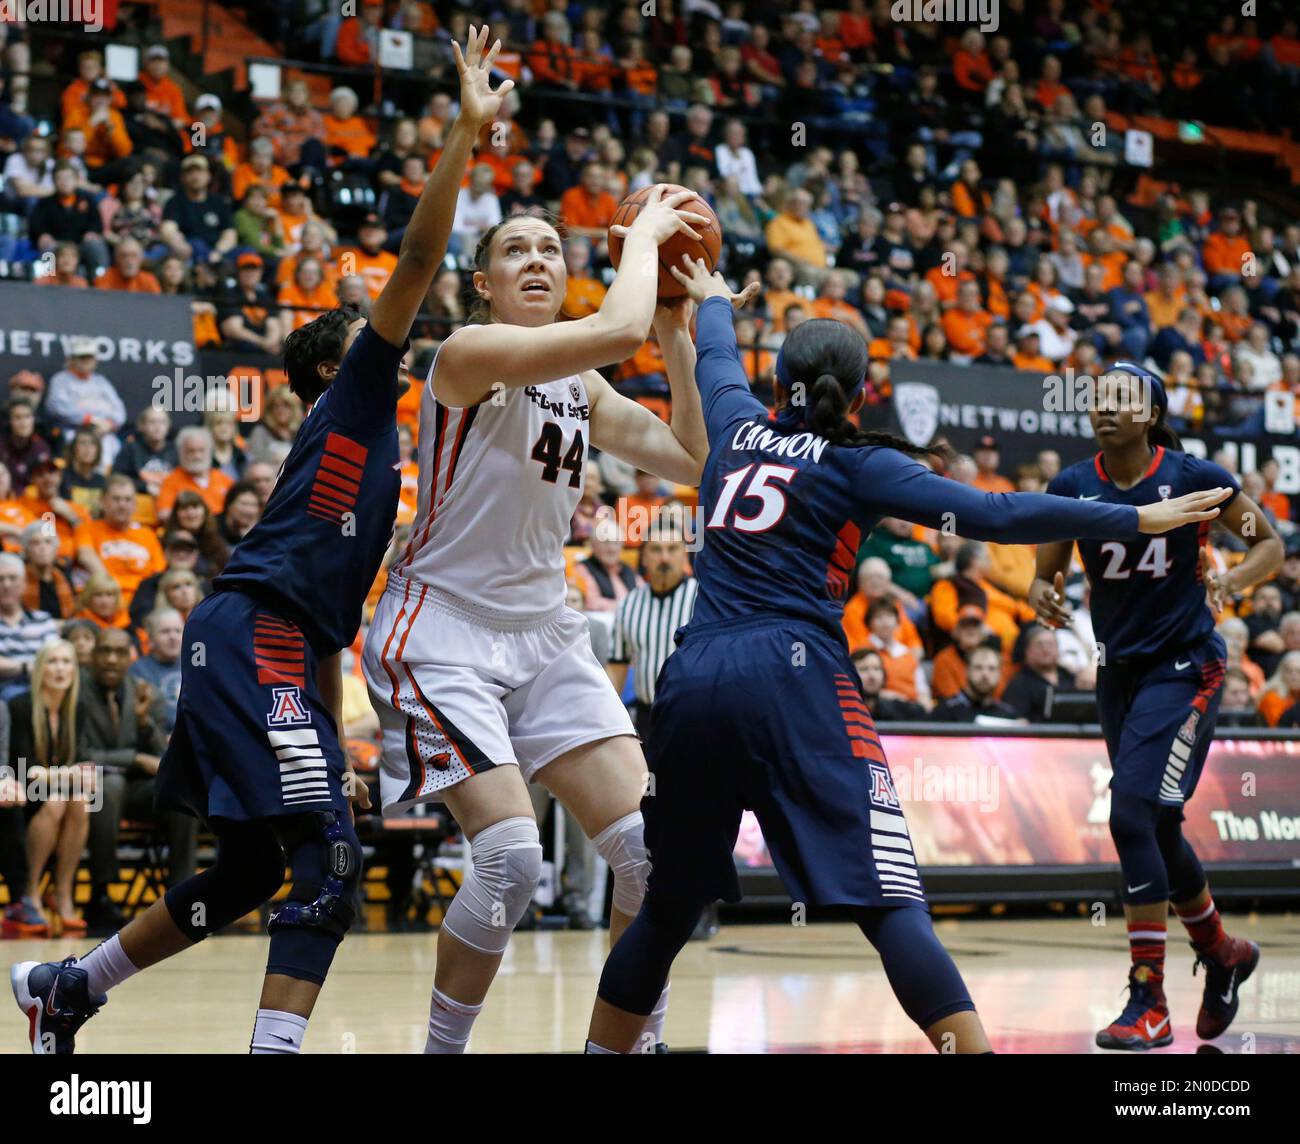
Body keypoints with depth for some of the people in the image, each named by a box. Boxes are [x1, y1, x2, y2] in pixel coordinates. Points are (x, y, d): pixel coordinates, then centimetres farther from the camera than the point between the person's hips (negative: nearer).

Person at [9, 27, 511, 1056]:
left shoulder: (370, 450, 26)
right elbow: (419, 261, -10)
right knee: (328, 859, -17)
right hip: (251, 636, -10)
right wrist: (465, 132, -13)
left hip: (279, 653, 10)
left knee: (252, 870, 16)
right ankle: (275, 1051, -23)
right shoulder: (349, 405, 3)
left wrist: (337, 747, 23)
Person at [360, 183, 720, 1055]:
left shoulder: (581, 386, 11)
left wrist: (679, 337, 3)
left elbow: (692, 462, 7)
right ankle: (443, 1049, 0)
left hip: (545, 634, 7)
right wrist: (642, 233, -12)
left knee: (656, 850, -5)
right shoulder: (471, 353, -13)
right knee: (513, 859, -20)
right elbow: (617, 332, -28)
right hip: (445, 631, -7)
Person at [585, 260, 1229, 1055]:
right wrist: (1137, 520, -2)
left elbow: (718, 358, 41)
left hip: (693, 683, 5)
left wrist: (713, 299, 63)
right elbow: (988, 514, -4)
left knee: (670, 907, 18)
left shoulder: (740, 427, 18)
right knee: (891, 904, -12)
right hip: (795, 680, -5)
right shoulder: (859, 464, 6)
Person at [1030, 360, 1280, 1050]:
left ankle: (1149, 1005, -14)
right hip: (1120, 669, 6)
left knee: (1132, 814, -19)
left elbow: (1271, 544, -1)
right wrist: (1043, 595, -18)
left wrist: (1233, 580, -21)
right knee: (1155, 827, 15)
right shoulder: (1073, 487, -2)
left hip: (1184, 668, -6)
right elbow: (1047, 574, 5)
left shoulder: (1193, 477, -12)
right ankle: (1222, 955, 41)